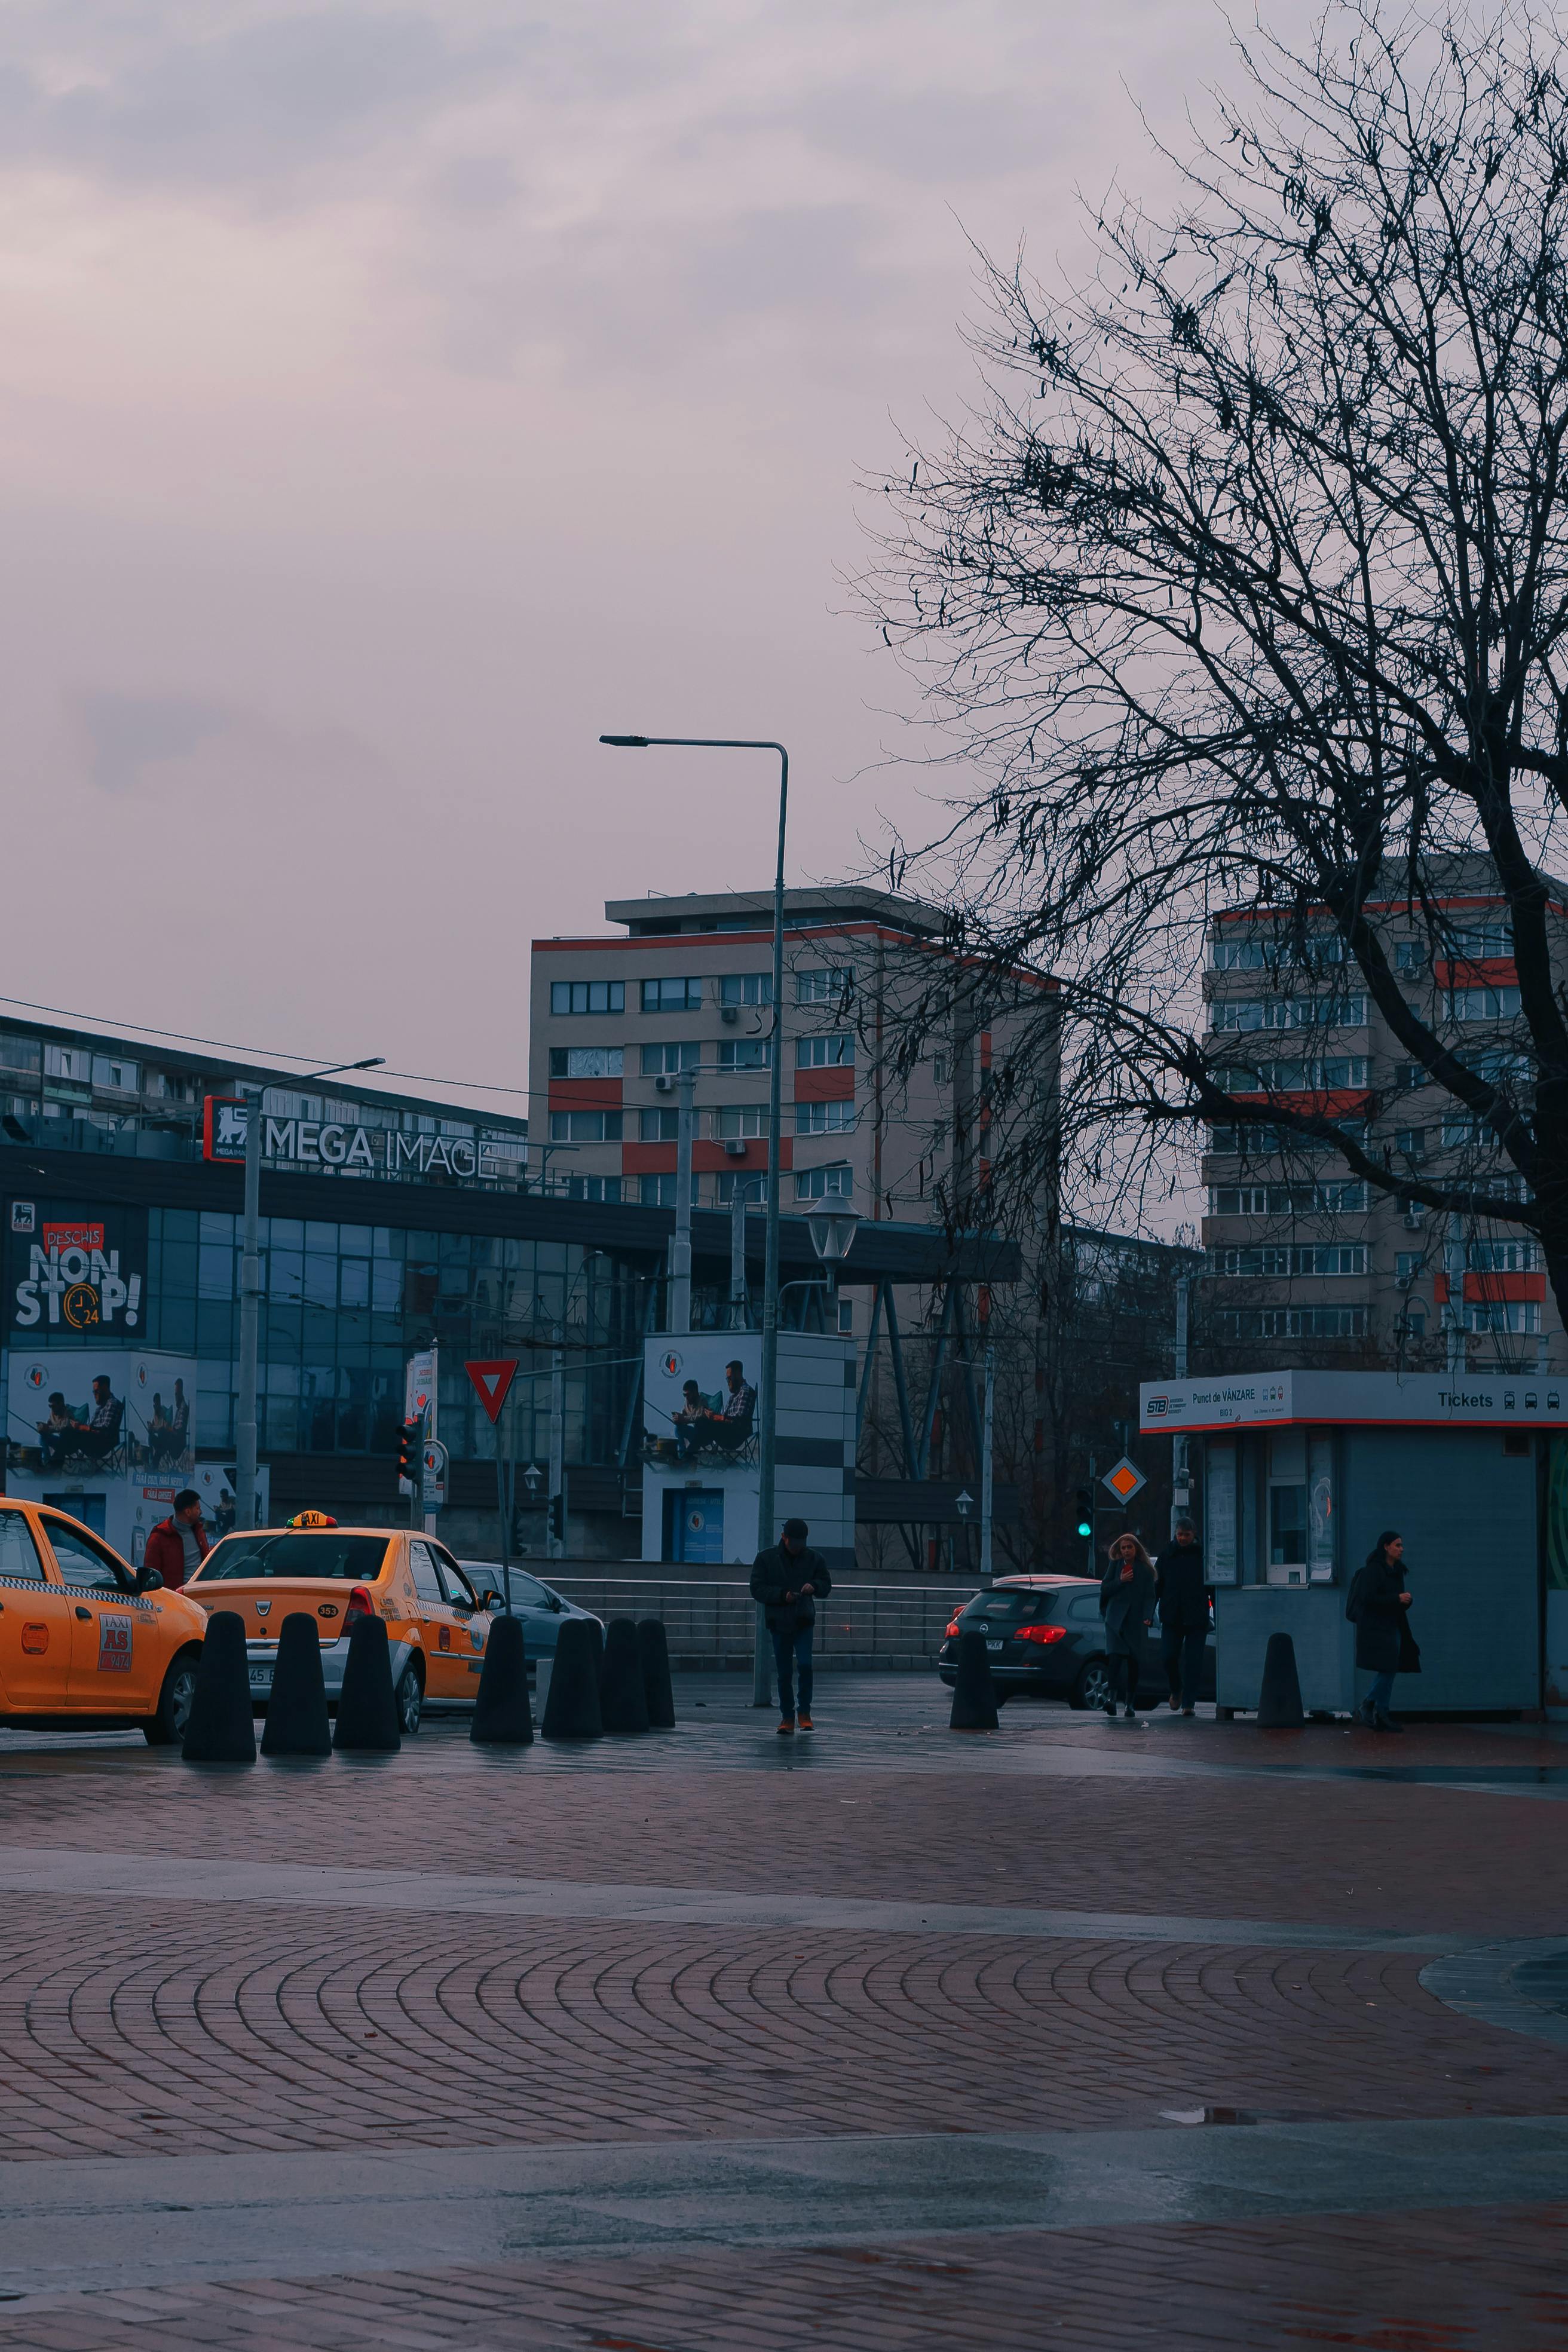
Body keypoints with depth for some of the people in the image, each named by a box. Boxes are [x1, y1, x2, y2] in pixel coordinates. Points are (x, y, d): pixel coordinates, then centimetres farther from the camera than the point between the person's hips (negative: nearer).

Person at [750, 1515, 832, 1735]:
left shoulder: (814, 1558, 3)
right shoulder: (766, 1558, -1)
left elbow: (826, 1586, 9)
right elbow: (757, 1589, -5)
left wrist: (814, 1586, -14)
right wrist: (782, 1595, -18)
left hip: (804, 1622, 0)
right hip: (779, 1623, 0)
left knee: (805, 1664, -16)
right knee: (784, 1673, 4)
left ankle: (805, 1713, -2)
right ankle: (787, 1718, 13)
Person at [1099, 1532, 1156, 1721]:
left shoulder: (1145, 1570, 7)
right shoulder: (1115, 1566, 12)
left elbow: (1150, 1596, 2)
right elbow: (1104, 1590, 10)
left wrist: (1147, 1616, -13)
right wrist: (1120, 1581, -6)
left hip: (1135, 1621, 0)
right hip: (1116, 1618, 0)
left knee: (1133, 1661, 0)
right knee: (1115, 1656, -18)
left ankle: (1130, 1704, 6)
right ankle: (1113, 1697, -25)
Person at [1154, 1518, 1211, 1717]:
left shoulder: (1203, 1555, 2)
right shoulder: (1167, 1555, 7)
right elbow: (1157, 1586, 8)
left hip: (1197, 1617, -2)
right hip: (1171, 1617, 2)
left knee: (1193, 1661, -4)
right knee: (1169, 1656, -3)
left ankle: (1189, 1702, 1)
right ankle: (1176, 1691, 23)